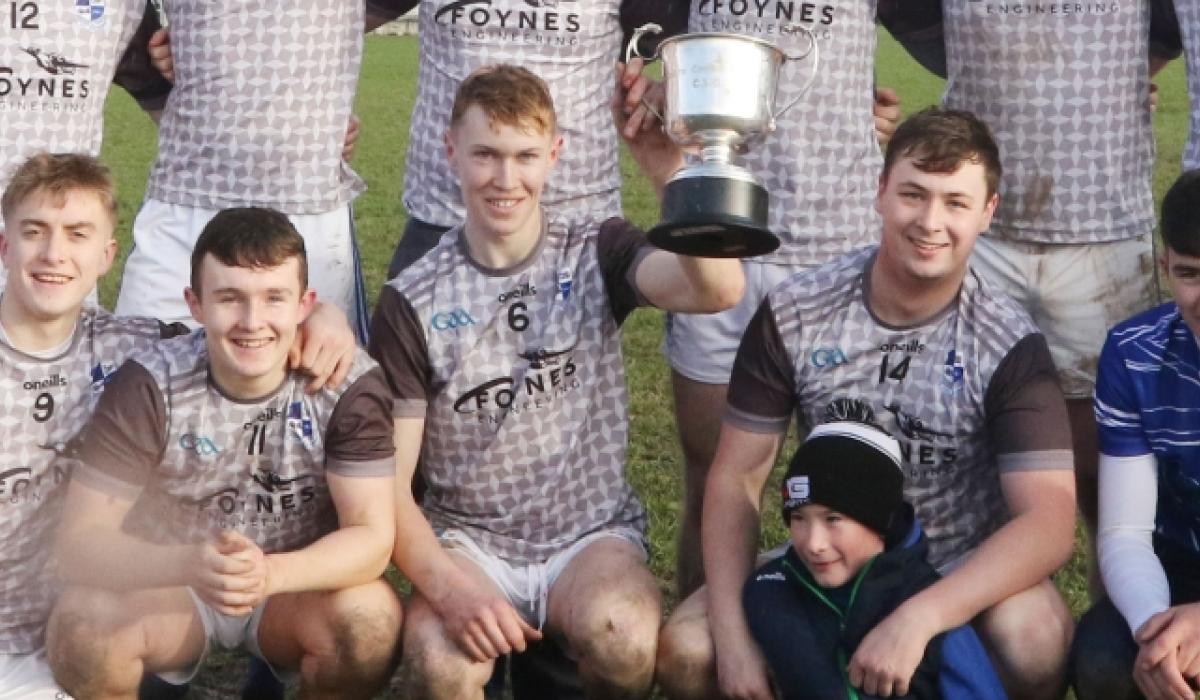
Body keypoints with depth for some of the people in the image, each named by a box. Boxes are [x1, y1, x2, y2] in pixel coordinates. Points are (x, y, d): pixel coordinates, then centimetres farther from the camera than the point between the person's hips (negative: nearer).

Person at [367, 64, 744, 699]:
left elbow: (719, 290, -22)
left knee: (622, 636, -32)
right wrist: (450, 587, -21)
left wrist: (673, 168, -36)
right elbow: (389, 485, -4)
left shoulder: (597, 255, 0)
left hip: (592, 533, 1)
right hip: (468, 539, 0)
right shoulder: (413, 301, -2)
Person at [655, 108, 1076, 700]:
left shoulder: (1010, 347, -15)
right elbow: (736, 478, -5)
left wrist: (917, 619, -39)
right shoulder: (793, 317, -9)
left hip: (962, 574, -2)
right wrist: (733, 634, -18)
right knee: (684, 653, -21)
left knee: (1033, 640, -35)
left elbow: (1050, 522, -24)